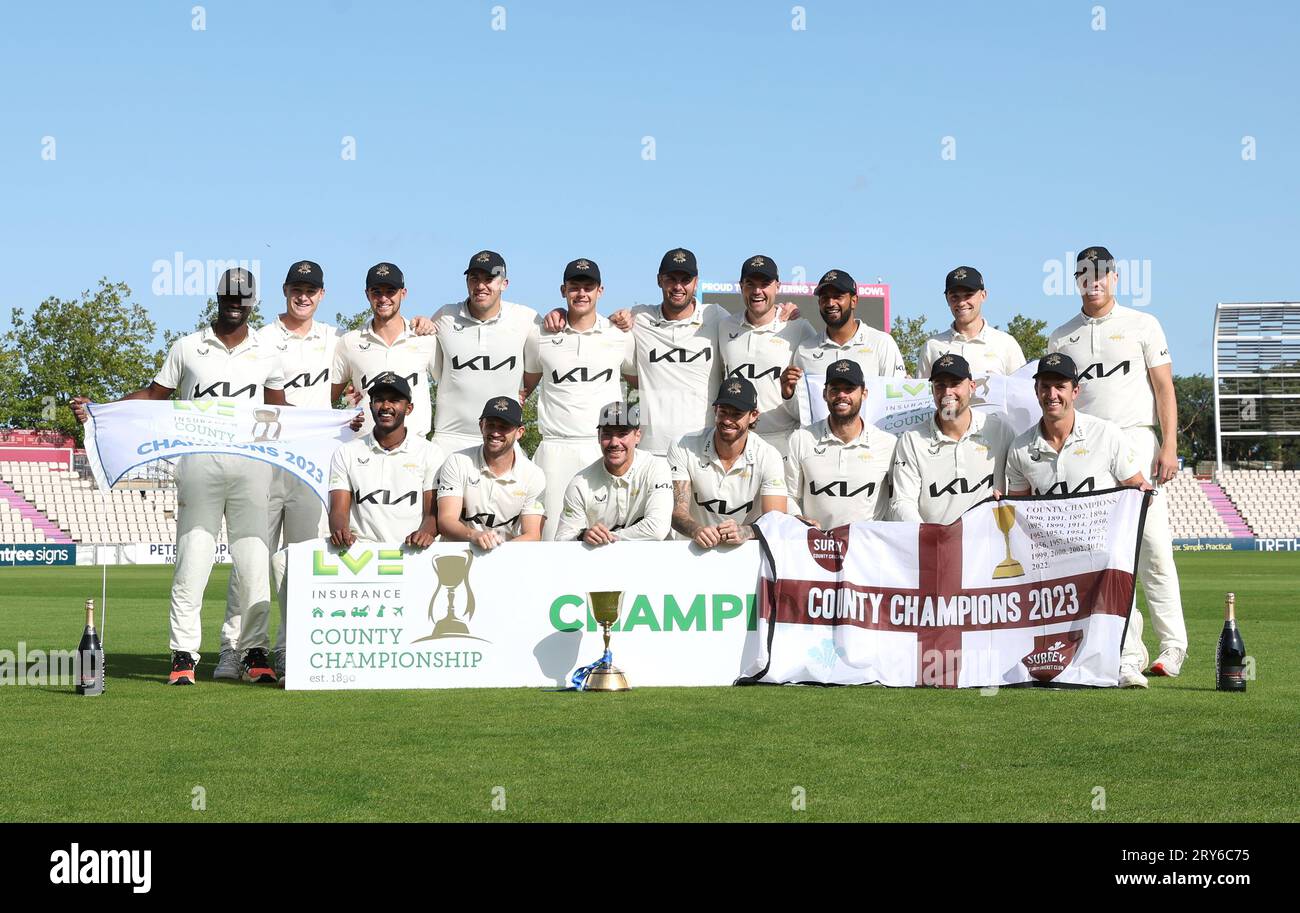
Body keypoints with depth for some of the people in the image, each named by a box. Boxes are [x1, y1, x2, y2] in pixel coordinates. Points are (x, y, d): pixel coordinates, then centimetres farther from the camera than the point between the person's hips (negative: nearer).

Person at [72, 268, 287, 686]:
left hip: (252, 460, 1)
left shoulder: (266, 354, 13)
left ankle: (248, 649, 7)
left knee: (252, 560, -1)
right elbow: (154, 394, 12)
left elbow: (279, 408, 20)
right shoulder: (188, 348, 9)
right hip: (199, 461, -1)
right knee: (193, 557, -5)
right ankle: (184, 654, -1)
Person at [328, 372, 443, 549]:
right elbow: (338, 510, 8)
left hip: (411, 551, 0)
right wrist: (340, 532, -17)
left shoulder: (431, 453, 12)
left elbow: (434, 511, 5)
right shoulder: (346, 453, 15)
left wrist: (426, 532, -20)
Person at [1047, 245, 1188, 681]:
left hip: (1136, 441, -2)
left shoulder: (1142, 325, 9)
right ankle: (1128, 650, 4)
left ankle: (1172, 646, -3)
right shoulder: (1061, 338, 15)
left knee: (1153, 547, -9)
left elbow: (1164, 388, 4)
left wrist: (1169, 445, -7)